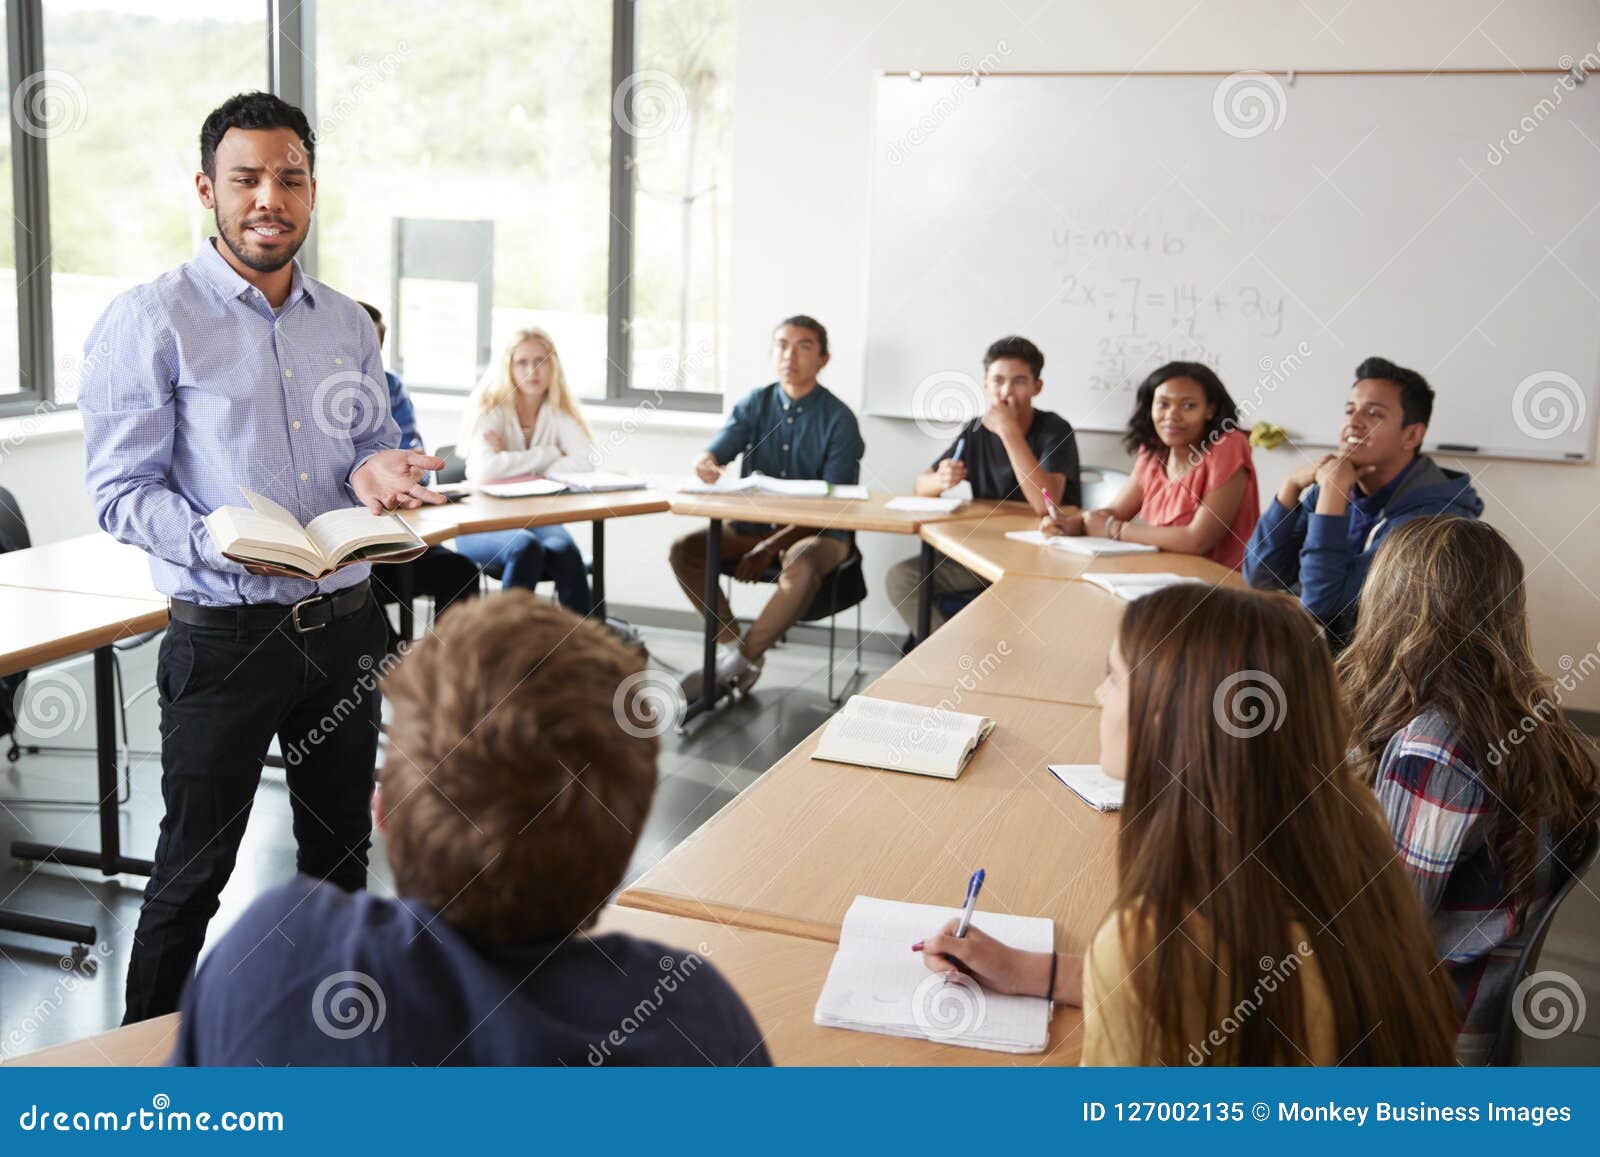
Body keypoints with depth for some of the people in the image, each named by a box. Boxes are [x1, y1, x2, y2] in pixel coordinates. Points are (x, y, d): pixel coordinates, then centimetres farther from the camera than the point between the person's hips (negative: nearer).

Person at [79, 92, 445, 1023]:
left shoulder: (348, 324, 9)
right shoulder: (151, 320, -9)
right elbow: (120, 491, -11)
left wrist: (379, 471, -7)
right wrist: (223, 543, -29)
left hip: (345, 623, 6)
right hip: (225, 636, -5)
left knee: (341, 851, 18)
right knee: (193, 872, 6)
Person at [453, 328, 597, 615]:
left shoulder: (559, 411, 5)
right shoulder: (491, 409, -6)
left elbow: (586, 461, -15)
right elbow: (486, 469, -27)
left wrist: (515, 464, -17)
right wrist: (549, 454, -16)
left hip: (539, 520, 3)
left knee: (562, 549, -31)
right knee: (526, 547, -35)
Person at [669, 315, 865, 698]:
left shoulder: (839, 419, -6)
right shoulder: (755, 403, 6)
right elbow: (714, 453, -5)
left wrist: (773, 545, -23)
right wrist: (706, 464, -33)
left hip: (817, 533, -4)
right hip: (751, 526, 4)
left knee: (802, 566, -37)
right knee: (684, 550, -19)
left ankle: (739, 660, -20)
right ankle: (731, 644, -10)